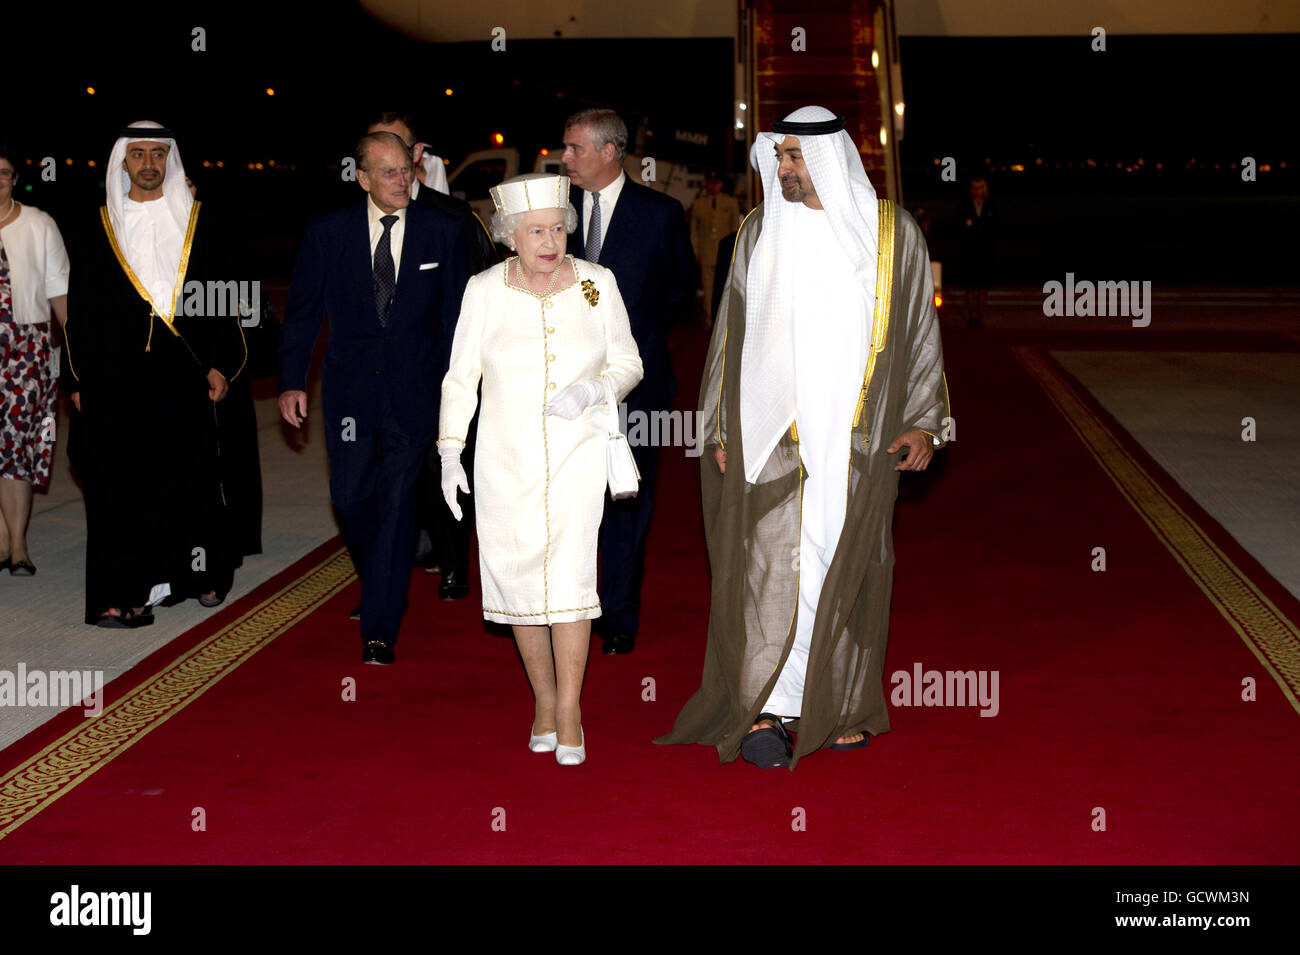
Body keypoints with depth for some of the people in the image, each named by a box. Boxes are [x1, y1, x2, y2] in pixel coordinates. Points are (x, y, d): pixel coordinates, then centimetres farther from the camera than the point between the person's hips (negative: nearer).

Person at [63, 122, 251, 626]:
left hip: (183, 375, 0)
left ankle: (199, 573, 21)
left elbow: (224, 298, 8)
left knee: (191, 474, 4)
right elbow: (79, 310, 9)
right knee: (120, 483, -2)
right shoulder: (100, 230, 8)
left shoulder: (196, 224, 9)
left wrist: (220, 365, 0)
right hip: (115, 375, 0)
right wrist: (79, 380, 4)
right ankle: (120, 594, 1)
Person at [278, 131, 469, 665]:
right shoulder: (327, 234, 0)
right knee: (350, 496, 6)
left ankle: (380, 631, -3)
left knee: (396, 500, -7)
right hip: (350, 387, 2)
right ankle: (380, 585, 35)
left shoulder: (441, 232, 0)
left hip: (414, 387, -1)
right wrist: (291, 382, -3)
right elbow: (301, 311, 4)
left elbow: (455, 313, 5)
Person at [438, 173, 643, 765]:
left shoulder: (597, 283, -1)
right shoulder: (485, 291, -2)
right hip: (506, 460, 1)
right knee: (519, 579, 5)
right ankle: (544, 702, 22)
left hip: (578, 455, -1)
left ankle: (569, 715, -3)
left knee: (570, 574, -12)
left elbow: (628, 363, 6)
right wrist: (450, 455, -3)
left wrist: (594, 391, -15)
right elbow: (461, 377, 3)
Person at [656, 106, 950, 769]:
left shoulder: (893, 232, 4)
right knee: (772, 562, -6)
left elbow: (920, 331, 8)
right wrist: (723, 430, 5)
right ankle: (765, 711, -1)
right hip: (774, 434, 0)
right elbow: (731, 333, 8)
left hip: (859, 437, 1)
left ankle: (837, 705, 19)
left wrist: (923, 421, 3)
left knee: (846, 564, 6)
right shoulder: (760, 231, 5)